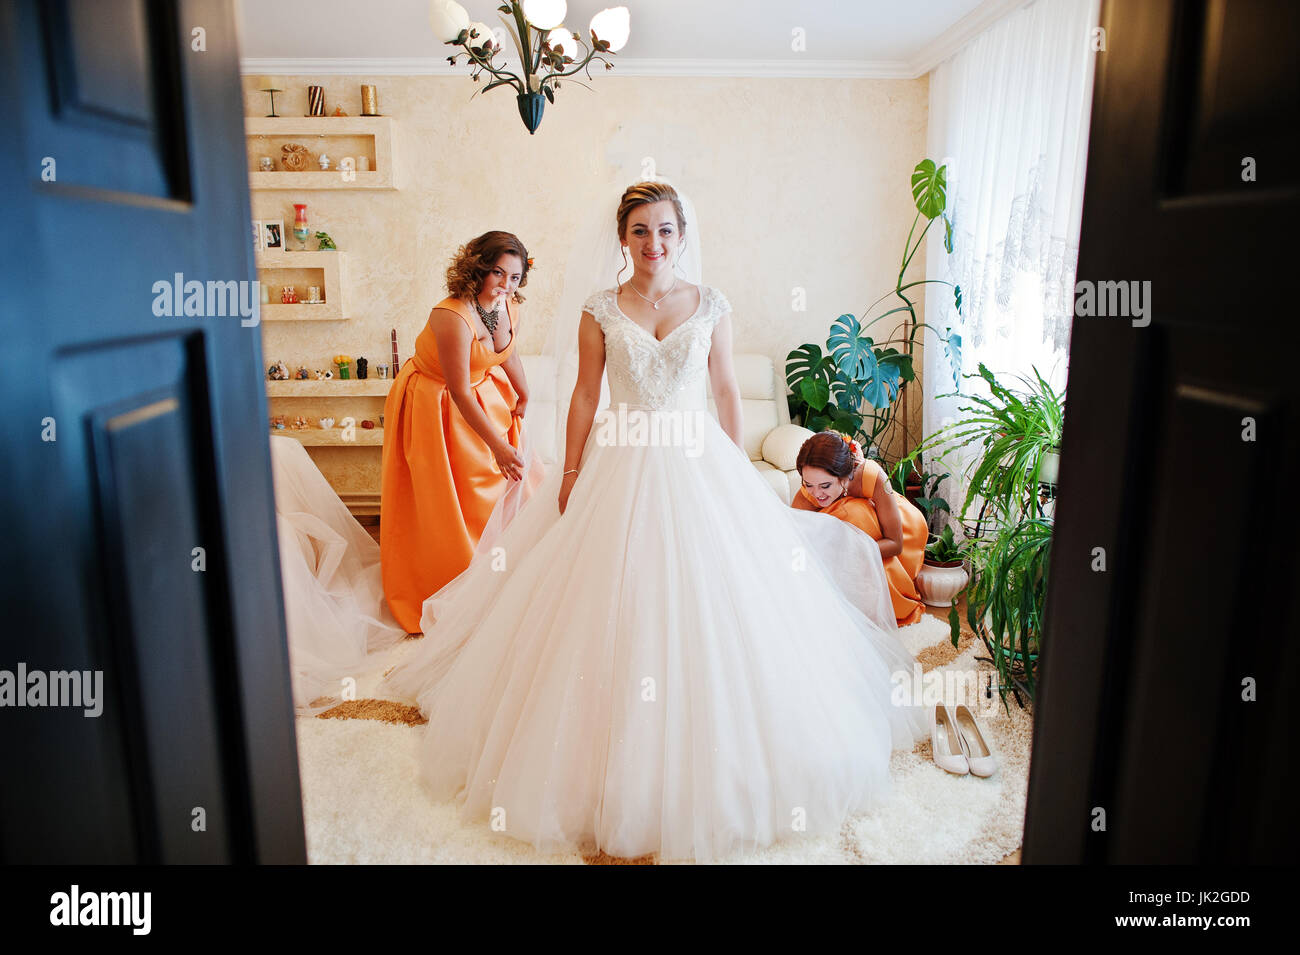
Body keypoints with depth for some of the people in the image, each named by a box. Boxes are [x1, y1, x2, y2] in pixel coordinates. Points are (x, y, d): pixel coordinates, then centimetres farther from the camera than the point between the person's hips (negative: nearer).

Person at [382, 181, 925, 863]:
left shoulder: (710, 306, 3)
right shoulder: (600, 311, 0)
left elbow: (726, 390, 7)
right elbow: (585, 395, 3)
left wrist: (737, 469, 4)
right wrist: (571, 473, 1)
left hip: (699, 465, 1)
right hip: (621, 467, -1)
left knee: (710, 602, 3)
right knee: (618, 606, 3)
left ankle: (703, 767, 25)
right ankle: (618, 770, 22)